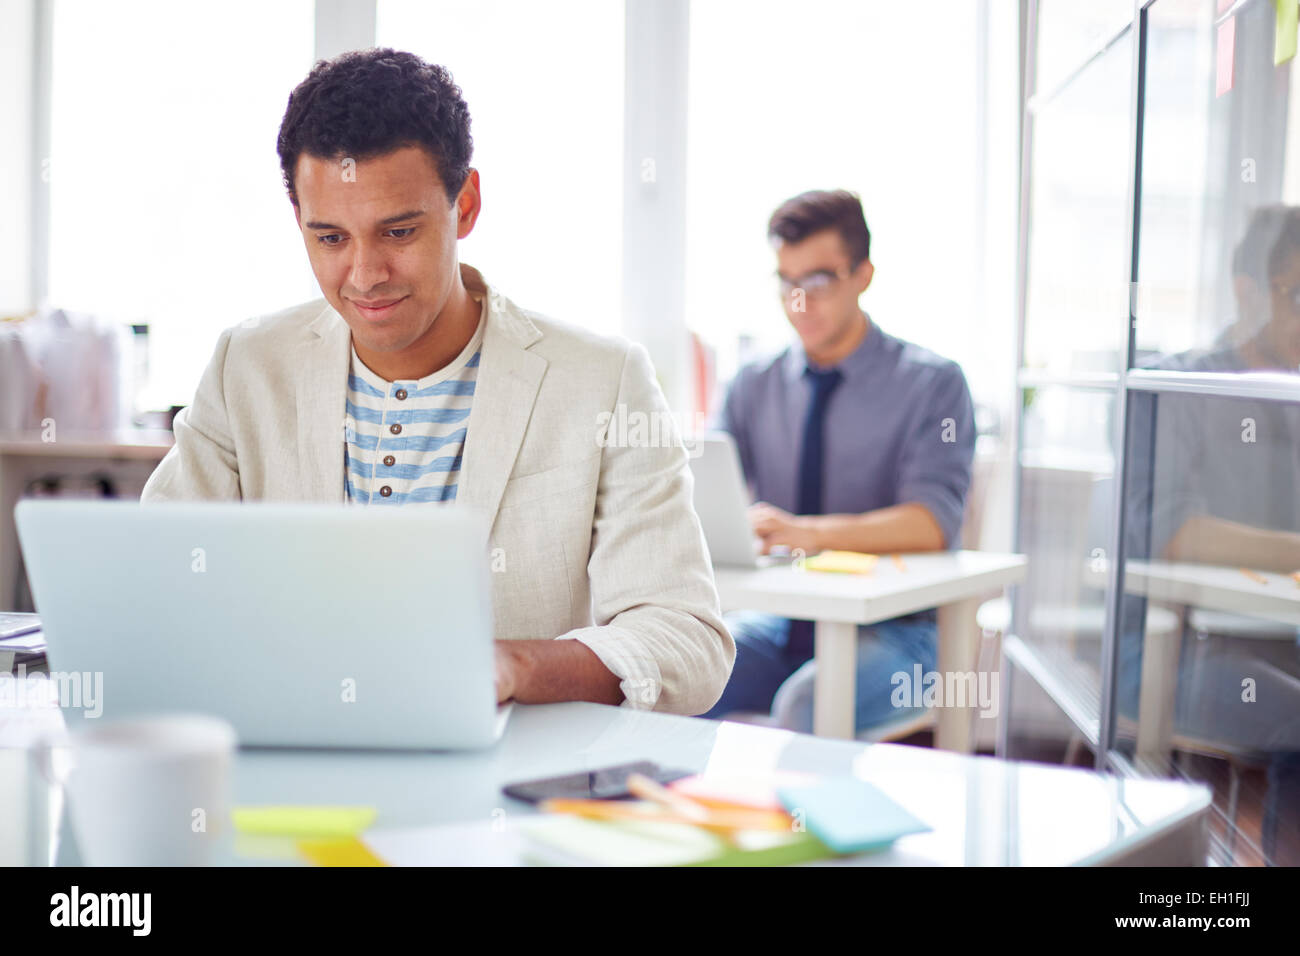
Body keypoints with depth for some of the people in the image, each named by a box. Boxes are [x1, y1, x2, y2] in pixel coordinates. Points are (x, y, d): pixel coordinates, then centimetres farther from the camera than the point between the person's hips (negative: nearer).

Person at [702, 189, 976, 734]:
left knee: (805, 704, -34)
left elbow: (933, 523, -17)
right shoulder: (754, 386, 12)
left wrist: (807, 531, -33)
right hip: (779, 624, 4)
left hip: (890, 631, -3)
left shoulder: (932, 383, -2)